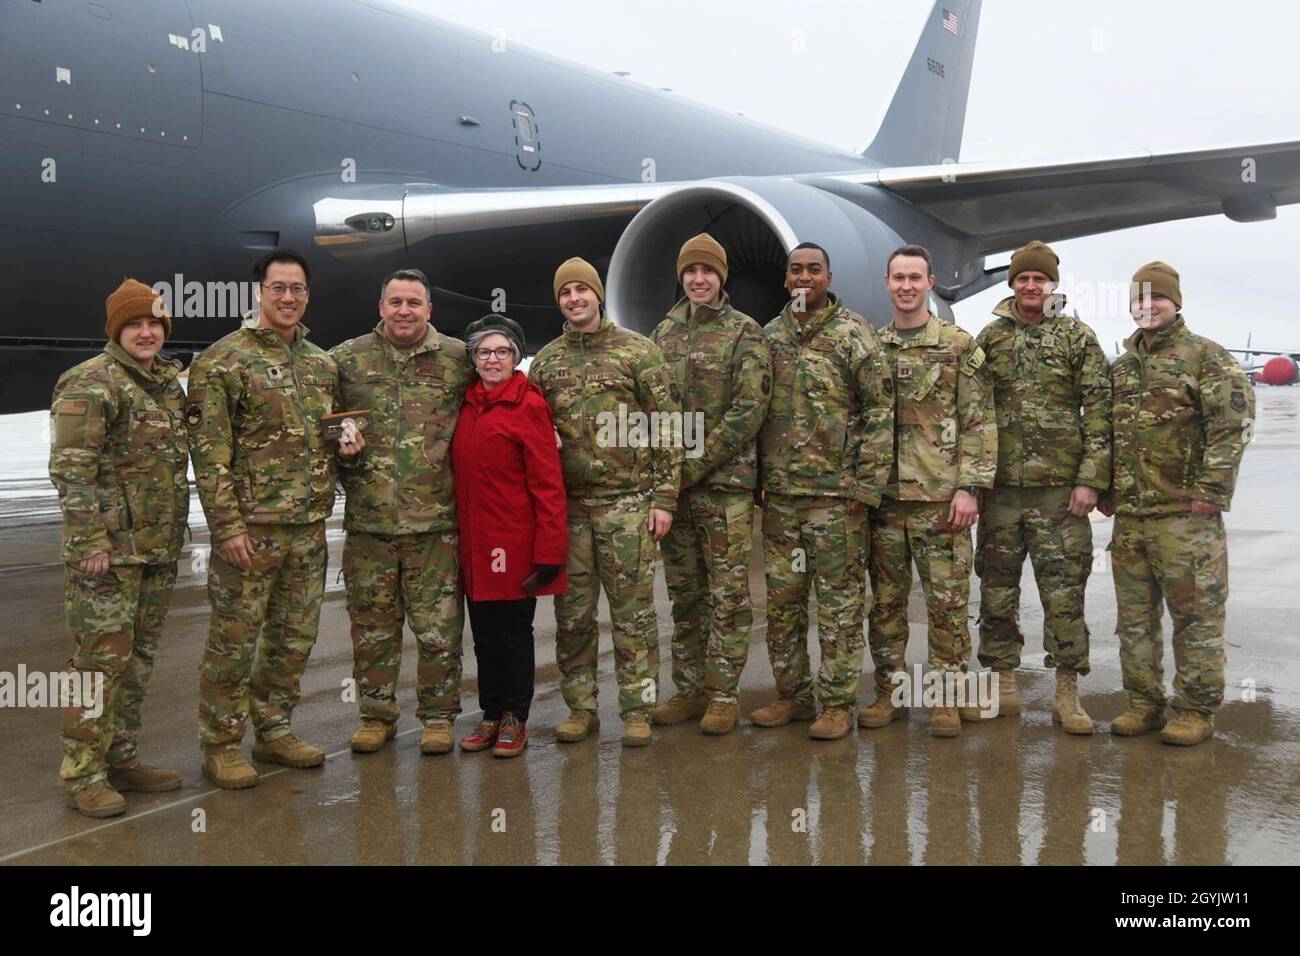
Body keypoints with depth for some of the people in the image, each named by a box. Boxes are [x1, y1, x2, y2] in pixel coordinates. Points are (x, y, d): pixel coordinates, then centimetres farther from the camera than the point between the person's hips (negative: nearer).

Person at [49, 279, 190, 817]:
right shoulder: (90, 383, -10)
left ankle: (121, 758, 23)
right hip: (109, 549, -8)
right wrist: (90, 542, -19)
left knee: (139, 657, 13)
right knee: (102, 658, -6)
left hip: (159, 549, 8)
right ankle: (82, 775, 2)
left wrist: (176, 533, 19)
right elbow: (70, 470, -15)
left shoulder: (168, 383, 15)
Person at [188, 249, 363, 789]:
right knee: (235, 640, 1)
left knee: (295, 637, 13)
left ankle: (273, 730, 29)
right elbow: (208, 450, -11)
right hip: (251, 526, -6)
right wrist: (226, 524, -17)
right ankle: (221, 745, 14)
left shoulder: (323, 363, 13)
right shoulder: (223, 360, -7)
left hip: (309, 526, 6)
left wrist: (345, 442, 1)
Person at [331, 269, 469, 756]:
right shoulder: (346, 359, 6)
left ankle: (438, 715, 19)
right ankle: (376, 715, 25)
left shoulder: (458, 359, 3)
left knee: (438, 626, 4)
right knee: (372, 625, 10)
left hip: (436, 520, -1)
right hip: (367, 520, 2)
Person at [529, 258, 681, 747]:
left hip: (628, 502, -3)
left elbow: (668, 426, -2)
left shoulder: (637, 350, 1)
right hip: (567, 504, 4)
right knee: (572, 612, 8)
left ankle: (637, 710, 10)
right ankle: (580, 708, 19)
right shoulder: (545, 361, 12)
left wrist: (664, 497, -7)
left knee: (633, 610, 1)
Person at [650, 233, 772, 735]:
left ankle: (723, 695, 9)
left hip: (725, 483, -5)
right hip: (672, 484, 5)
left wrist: (697, 464, -15)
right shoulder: (663, 333, 12)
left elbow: (750, 408, -11)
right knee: (684, 594, 12)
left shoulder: (744, 332, -3)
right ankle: (689, 689, 22)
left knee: (728, 594, 0)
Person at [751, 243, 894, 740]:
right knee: (782, 600, 11)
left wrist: (866, 484, -12)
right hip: (779, 494, 5)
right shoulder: (769, 336, 11)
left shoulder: (853, 333, -4)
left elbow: (880, 410, -7)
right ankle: (792, 694, 24)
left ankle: (839, 703, 11)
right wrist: (757, 477, 11)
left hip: (836, 493, -5)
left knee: (840, 602, 2)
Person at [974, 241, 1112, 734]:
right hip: (999, 485, 3)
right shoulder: (989, 338, 10)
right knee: (997, 588, 8)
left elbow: (1098, 410, -1)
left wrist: (1091, 478, -9)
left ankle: (1067, 693, 7)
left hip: (1059, 487, -2)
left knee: (1064, 591, -1)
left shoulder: (1078, 337, 3)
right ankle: (1003, 684, 19)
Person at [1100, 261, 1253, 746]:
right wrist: (1103, 488, 12)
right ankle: (1143, 704, 21)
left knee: (1196, 615, 0)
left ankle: (1196, 711, 9)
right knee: (1134, 616, 11)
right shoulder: (1121, 367, 16)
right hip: (1128, 515, 6)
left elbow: (1233, 424, -10)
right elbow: (1104, 431, 22)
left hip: (1185, 512, -6)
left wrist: (1210, 491, -15)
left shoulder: (1207, 356, -2)